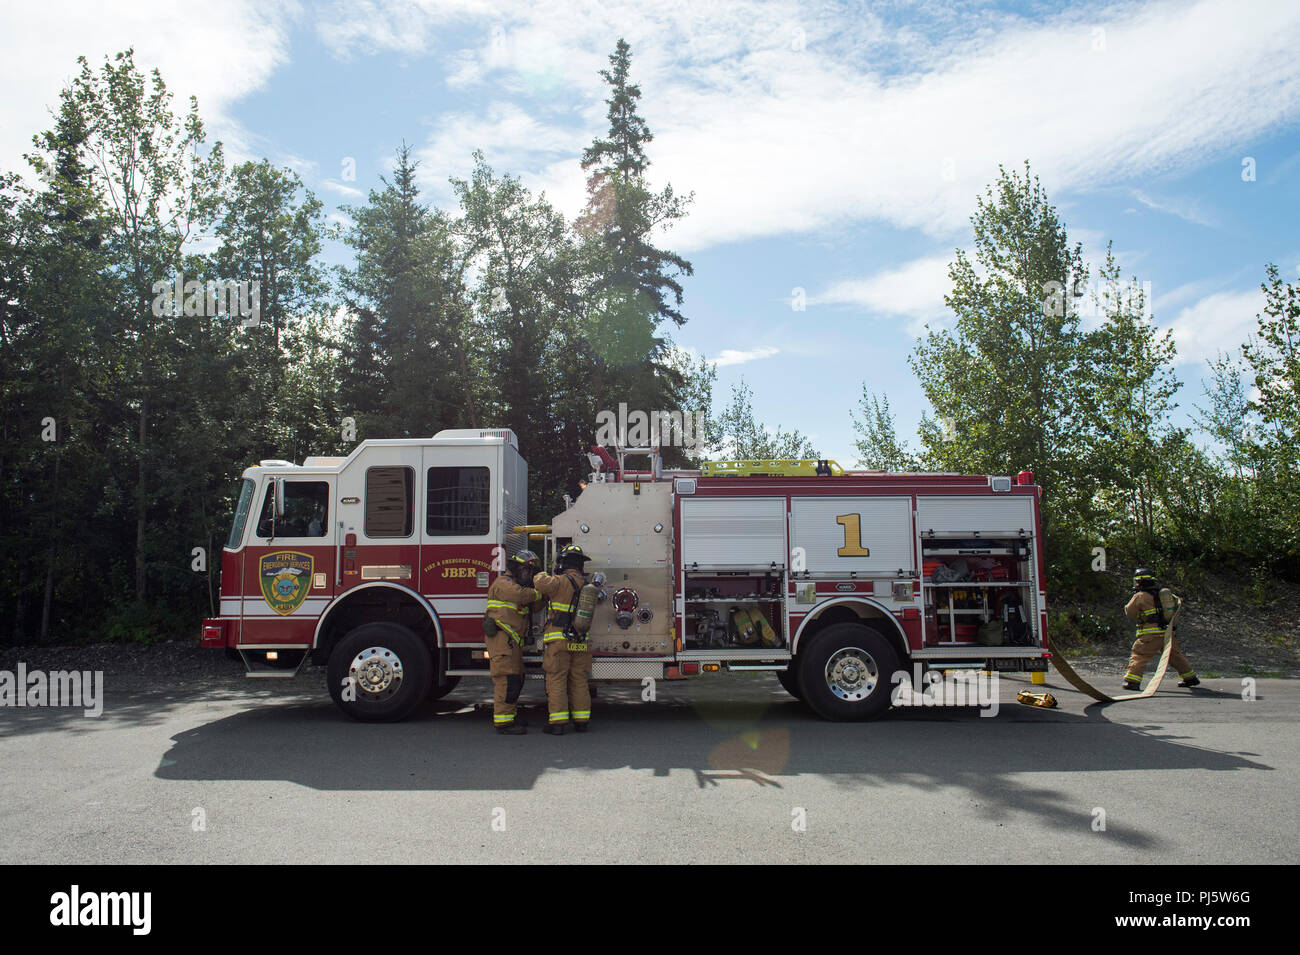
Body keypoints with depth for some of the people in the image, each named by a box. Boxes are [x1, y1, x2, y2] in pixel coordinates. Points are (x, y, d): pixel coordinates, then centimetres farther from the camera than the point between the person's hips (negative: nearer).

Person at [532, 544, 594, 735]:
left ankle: (557, 723, -1)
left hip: (559, 640, -5)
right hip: (581, 642, 6)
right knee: (579, 682, 12)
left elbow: (541, 583, -26)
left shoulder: (560, 582, -10)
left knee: (557, 682, 0)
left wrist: (542, 575, -3)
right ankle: (581, 721, 15)